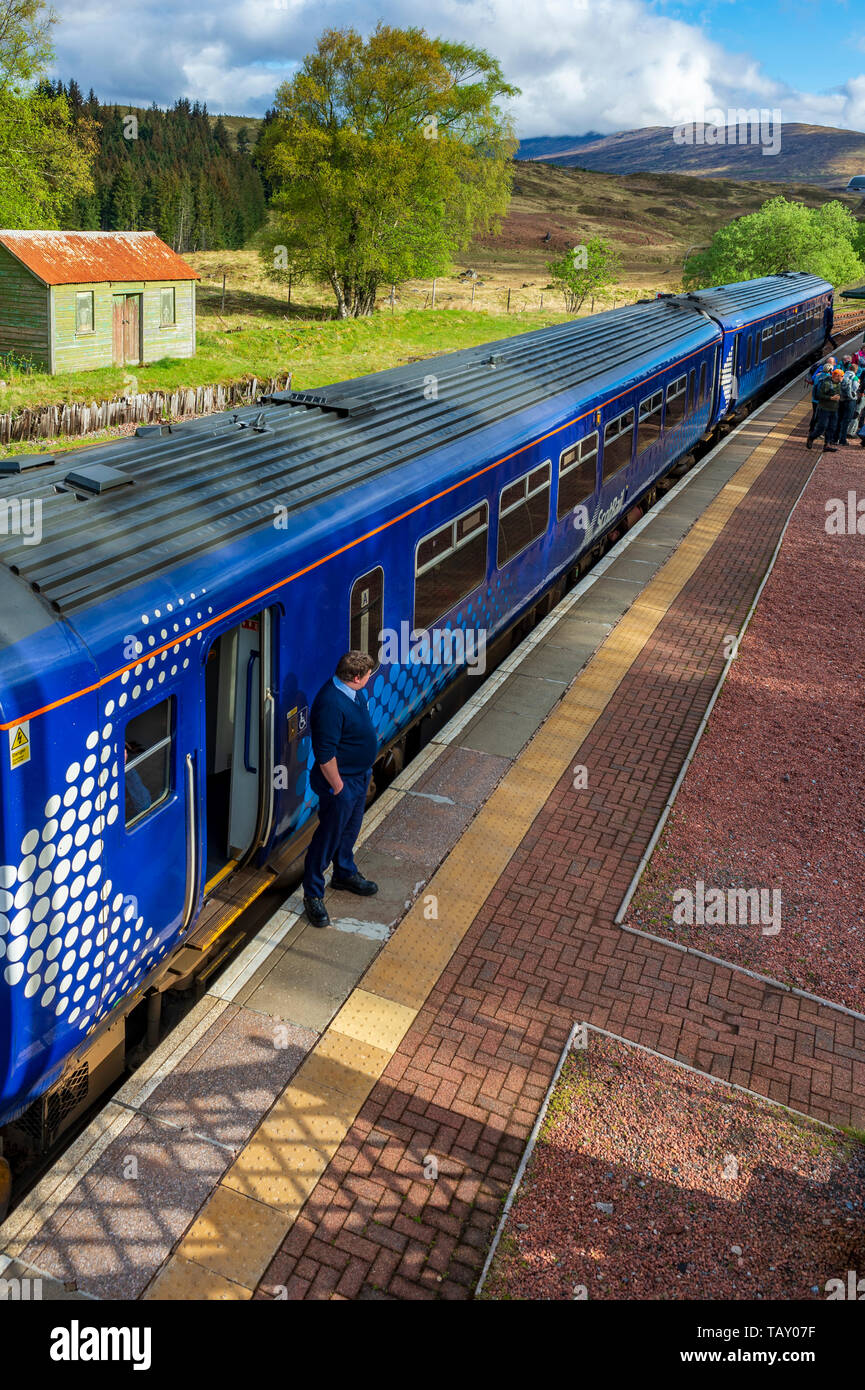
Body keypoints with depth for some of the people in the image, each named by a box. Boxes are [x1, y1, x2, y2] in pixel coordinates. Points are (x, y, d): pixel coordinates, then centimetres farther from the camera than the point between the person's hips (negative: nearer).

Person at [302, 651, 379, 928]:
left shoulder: (354, 691, -2)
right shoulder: (331, 704, -33)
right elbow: (325, 754, -29)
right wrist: (337, 786, -19)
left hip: (360, 774, 10)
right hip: (340, 779, -10)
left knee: (350, 828, 26)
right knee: (328, 836, 4)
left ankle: (345, 873, 48)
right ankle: (313, 895, 18)